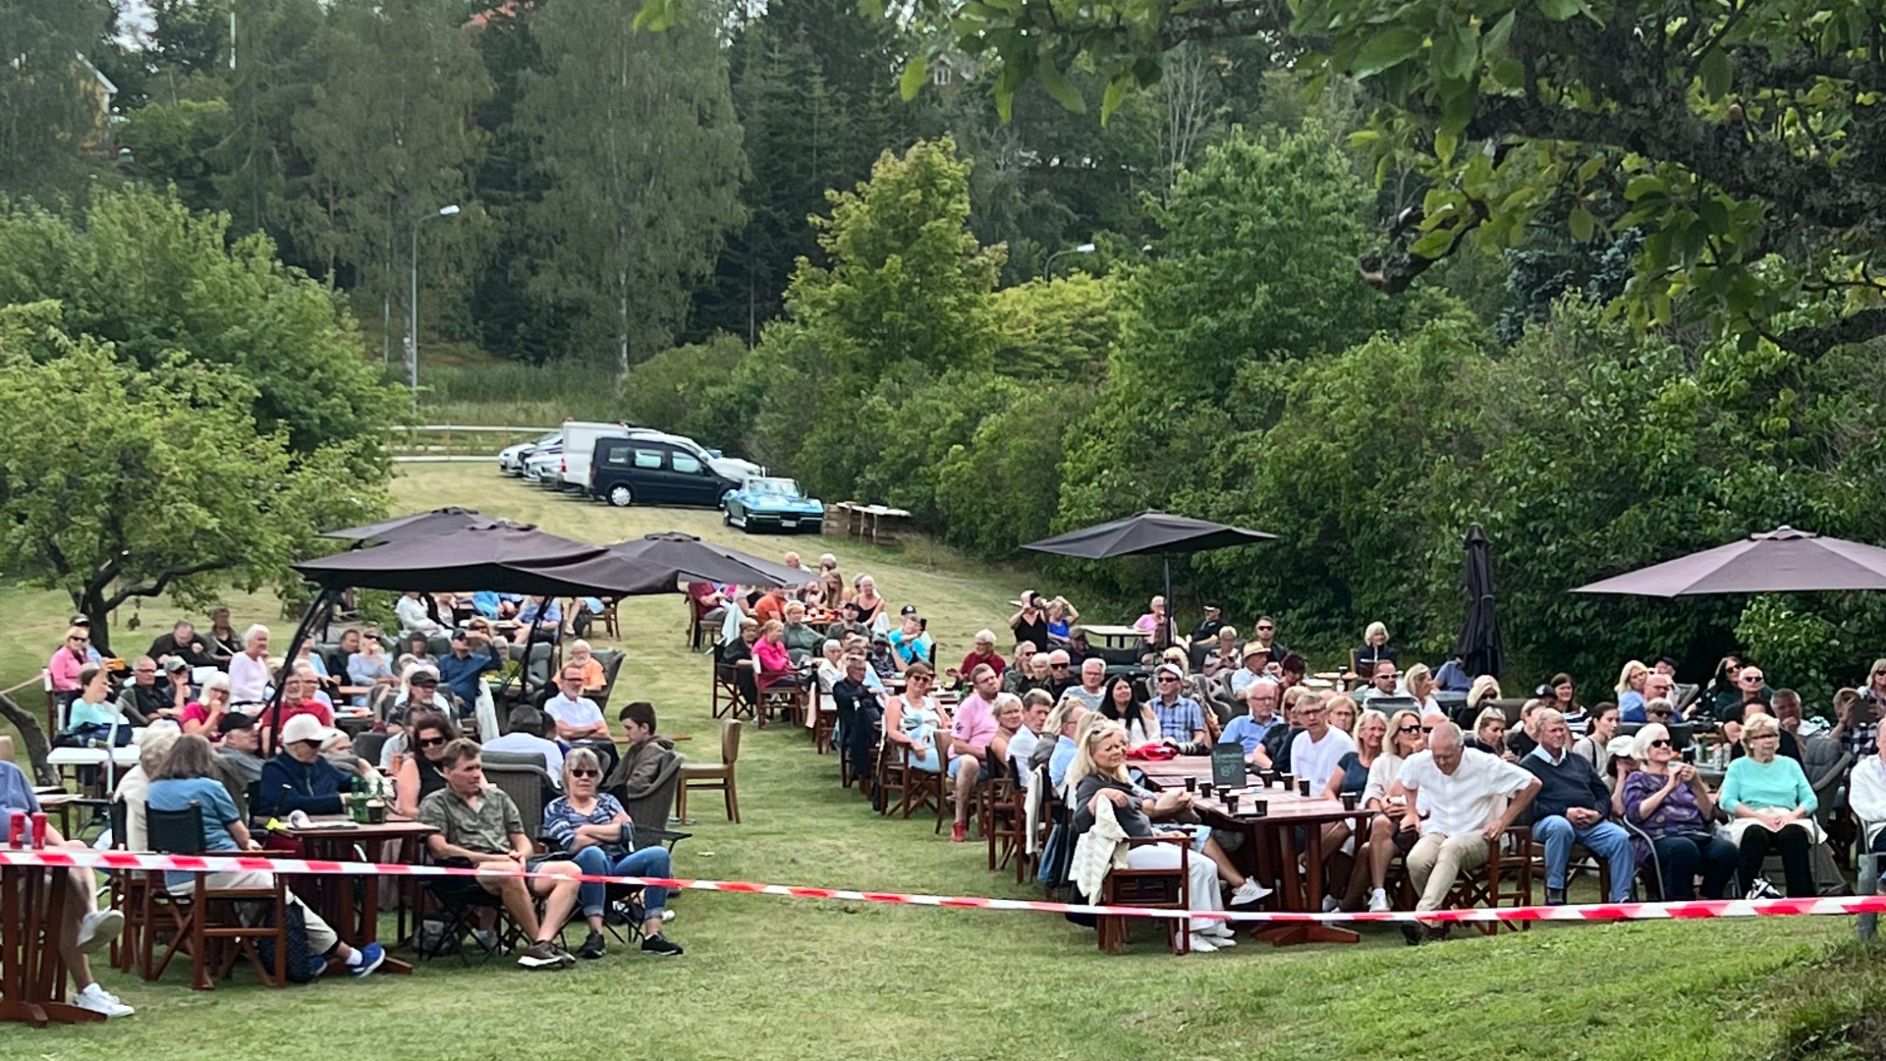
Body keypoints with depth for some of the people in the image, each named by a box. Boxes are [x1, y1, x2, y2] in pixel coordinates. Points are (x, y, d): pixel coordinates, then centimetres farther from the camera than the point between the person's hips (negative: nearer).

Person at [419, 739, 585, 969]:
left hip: (510, 864, 6)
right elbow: (439, 848, -5)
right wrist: (491, 858, -10)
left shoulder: (497, 797, 28)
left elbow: (523, 841, 26)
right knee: (509, 872, -40)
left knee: (570, 871, -20)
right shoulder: (435, 804, 11)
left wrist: (520, 855, 0)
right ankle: (538, 940, -31)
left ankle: (543, 941, -36)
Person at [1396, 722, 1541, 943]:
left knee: (1451, 848, -41)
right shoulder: (1419, 763, 0)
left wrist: (1503, 821, -7)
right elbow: (1406, 781, 27)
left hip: (1476, 836, -3)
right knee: (1416, 860, -33)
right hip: (1437, 831, 3)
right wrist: (1411, 811, 15)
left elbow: (1532, 784, -5)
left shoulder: (1485, 765, -10)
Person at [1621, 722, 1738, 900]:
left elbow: (1709, 815, 16)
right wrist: (1669, 787, -5)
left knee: (1727, 850, -30)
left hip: (1697, 835, 4)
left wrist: (1697, 785, 0)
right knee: (1683, 848, -39)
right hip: (1660, 838, -4)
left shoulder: (1685, 776, 29)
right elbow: (1636, 813, -2)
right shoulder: (1637, 779, 19)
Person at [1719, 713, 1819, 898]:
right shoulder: (1738, 767, 18)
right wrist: (1760, 816, -12)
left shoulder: (1790, 765, 25)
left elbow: (1810, 800, 14)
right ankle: (1749, 892, -40)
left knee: (1793, 834, -37)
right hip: (1751, 821, -1)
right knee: (1755, 834, -40)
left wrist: (1793, 815, -9)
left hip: (1789, 821, 2)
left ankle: (1801, 897, -43)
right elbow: (1727, 802, 2)